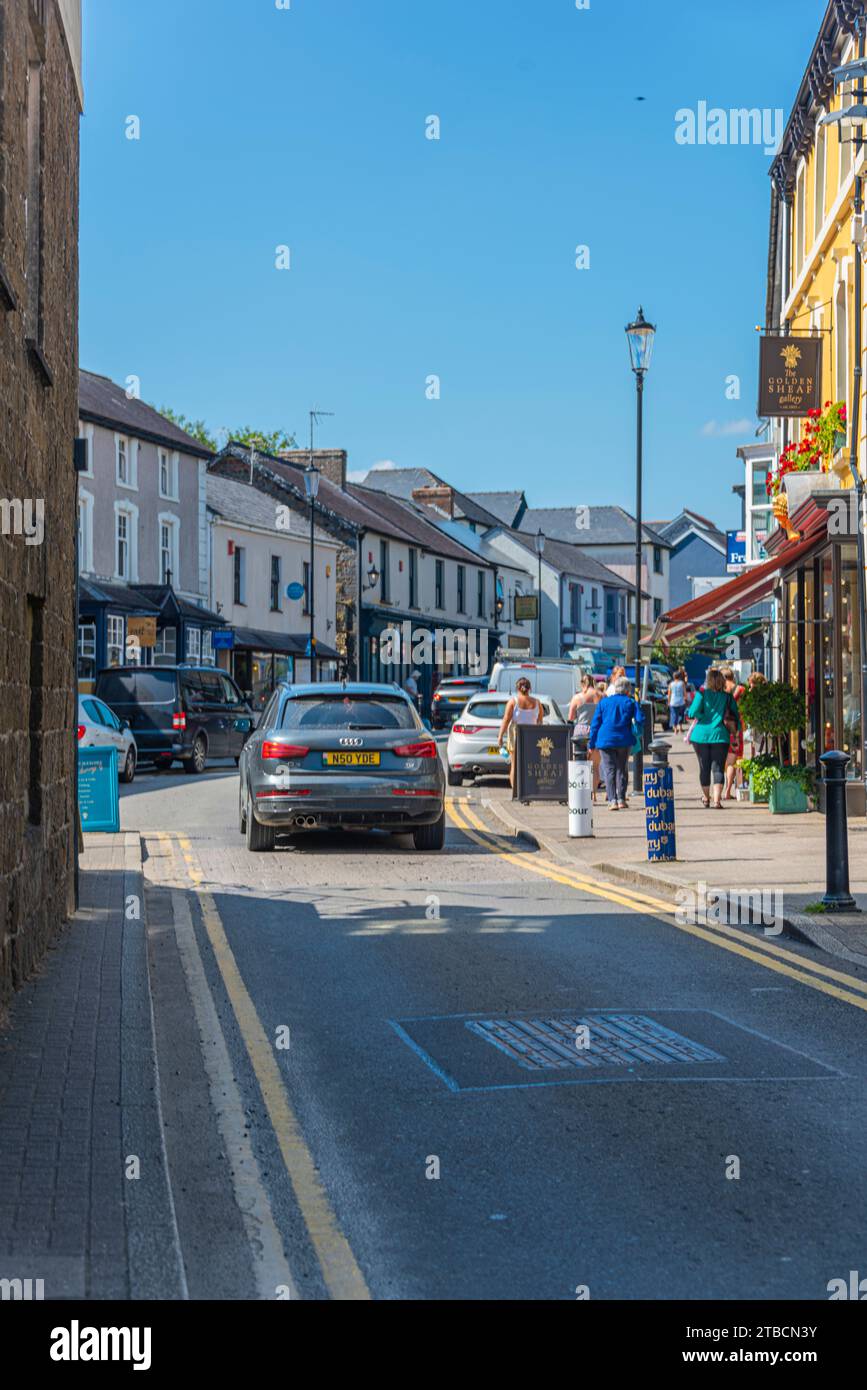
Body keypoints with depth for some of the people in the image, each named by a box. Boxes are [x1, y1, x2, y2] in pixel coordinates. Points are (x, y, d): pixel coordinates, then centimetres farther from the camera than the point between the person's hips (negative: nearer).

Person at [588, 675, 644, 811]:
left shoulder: (603, 702, 9)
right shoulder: (630, 702, 3)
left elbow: (595, 724, 6)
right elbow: (640, 719, -5)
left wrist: (592, 744, 8)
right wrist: (638, 733, 16)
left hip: (605, 741, 1)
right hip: (624, 741, 0)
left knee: (609, 770, 1)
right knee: (622, 769, 12)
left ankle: (612, 800, -10)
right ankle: (621, 799, 9)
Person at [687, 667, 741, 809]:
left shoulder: (702, 693, -4)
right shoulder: (727, 697, 1)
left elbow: (693, 713, -13)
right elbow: (736, 716, 6)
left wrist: (705, 717, 3)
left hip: (701, 734, 0)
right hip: (720, 735, 0)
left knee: (704, 767, 13)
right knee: (718, 768, -1)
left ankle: (706, 798, 27)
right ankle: (717, 800, -15)